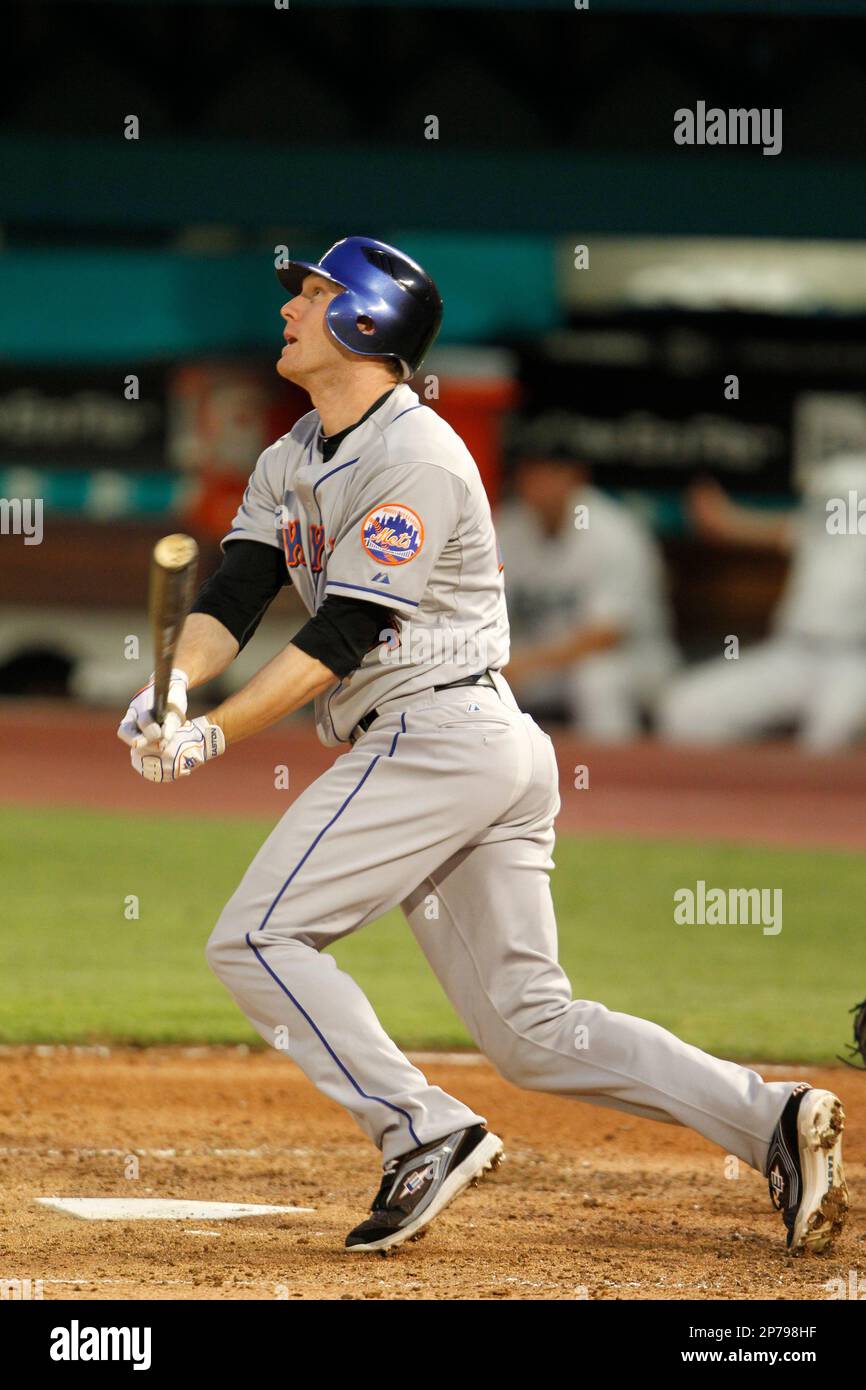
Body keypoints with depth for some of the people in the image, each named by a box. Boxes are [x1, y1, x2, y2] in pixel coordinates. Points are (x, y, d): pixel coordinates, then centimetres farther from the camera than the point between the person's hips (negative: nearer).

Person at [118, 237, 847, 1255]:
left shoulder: (417, 460, -12)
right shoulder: (291, 463, 17)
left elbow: (344, 637, -18)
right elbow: (235, 594, 6)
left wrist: (215, 735, -22)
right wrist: (174, 684, -14)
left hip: (438, 737, -9)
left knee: (258, 938, -10)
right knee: (530, 1027, 4)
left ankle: (425, 1133, -13)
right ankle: (769, 1119, -4)